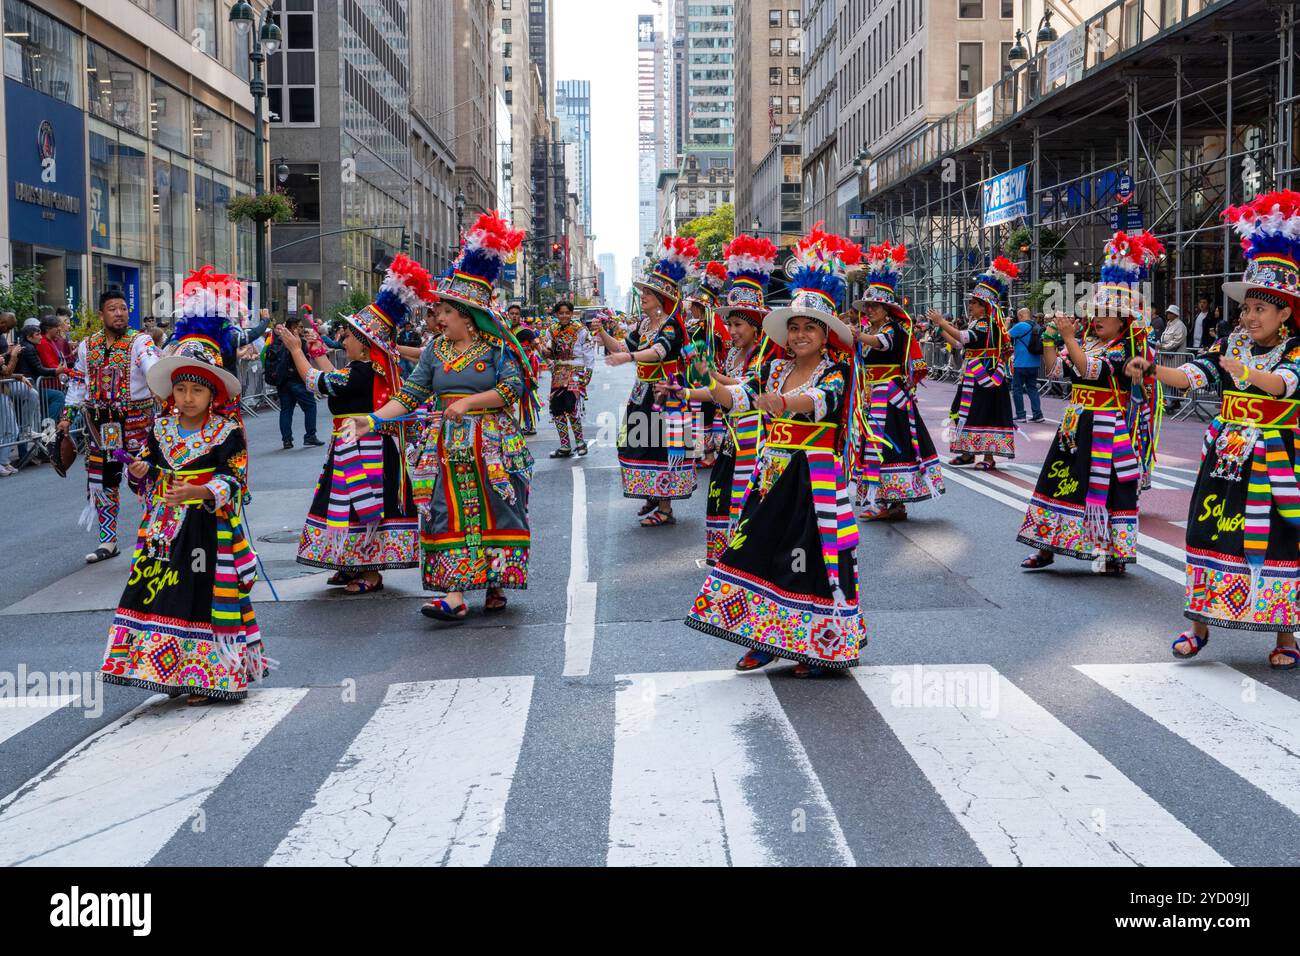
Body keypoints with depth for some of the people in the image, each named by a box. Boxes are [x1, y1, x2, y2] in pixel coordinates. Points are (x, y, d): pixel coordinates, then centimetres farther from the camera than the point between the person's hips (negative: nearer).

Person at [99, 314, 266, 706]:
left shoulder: (228, 433, -8)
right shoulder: (159, 429, 7)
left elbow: (234, 481, -13)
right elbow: (146, 476, 15)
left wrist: (199, 492, -27)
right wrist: (139, 471, -8)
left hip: (210, 530, -5)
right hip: (163, 530, 5)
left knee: (204, 597, -1)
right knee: (161, 594, 5)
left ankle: (209, 675, 11)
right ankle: (172, 671, 19)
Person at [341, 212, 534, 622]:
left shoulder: (497, 348, -2)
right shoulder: (435, 350, 9)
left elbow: (514, 387, -11)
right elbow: (411, 394, 5)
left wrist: (469, 402, -15)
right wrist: (372, 420, -6)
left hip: (492, 445, -3)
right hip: (446, 445, 3)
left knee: (494, 512, 1)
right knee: (449, 515, -4)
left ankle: (496, 583, 17)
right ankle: (455, 595, -4)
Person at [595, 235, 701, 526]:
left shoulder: (670, 325, -14)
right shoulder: (644, 324, 12)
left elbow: (658, 351, -32)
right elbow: (622, 348, 12)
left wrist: (629, 357, -47)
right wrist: (603, 334, -3)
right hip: (643, 393, 8)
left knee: (662, 445, -7)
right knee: (638, 443, 11)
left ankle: (665, 509, -1)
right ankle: (654, 494, 26)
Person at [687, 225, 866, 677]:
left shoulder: (835, 371, -6)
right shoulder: (775, 370, 10)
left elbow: (822, 400, -28)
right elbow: (739, 395, -3)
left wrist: (783, 401, -46)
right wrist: (713, 389, -24)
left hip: (817, 479, -6)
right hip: (773, 477, 6)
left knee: (813, 558, -2)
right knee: (759, 550, 6)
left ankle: (814, 645, 12)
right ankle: (765, 638, 18)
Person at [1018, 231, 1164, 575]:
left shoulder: (1126, 351, -12)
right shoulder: (1089, 342, 12)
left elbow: (1089, 370, -23)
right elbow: (1059, 368, 9)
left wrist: (1068, 336, -24)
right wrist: (1055, 337, -2)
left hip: (1108, 431, -7)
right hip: (1076, 426, 8)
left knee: (1105, 489, -1)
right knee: (1061, 480, 7)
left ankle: (1115, 554, 10)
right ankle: (1047, 547, 14)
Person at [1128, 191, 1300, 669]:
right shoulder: (1231, 343, 6)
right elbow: (1190, 375, -7)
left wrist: (1245, 371, -47)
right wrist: (1152, 369, -25)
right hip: (1224, 455, 4)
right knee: (1209, 533, 4)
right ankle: (1199, 625, 15)